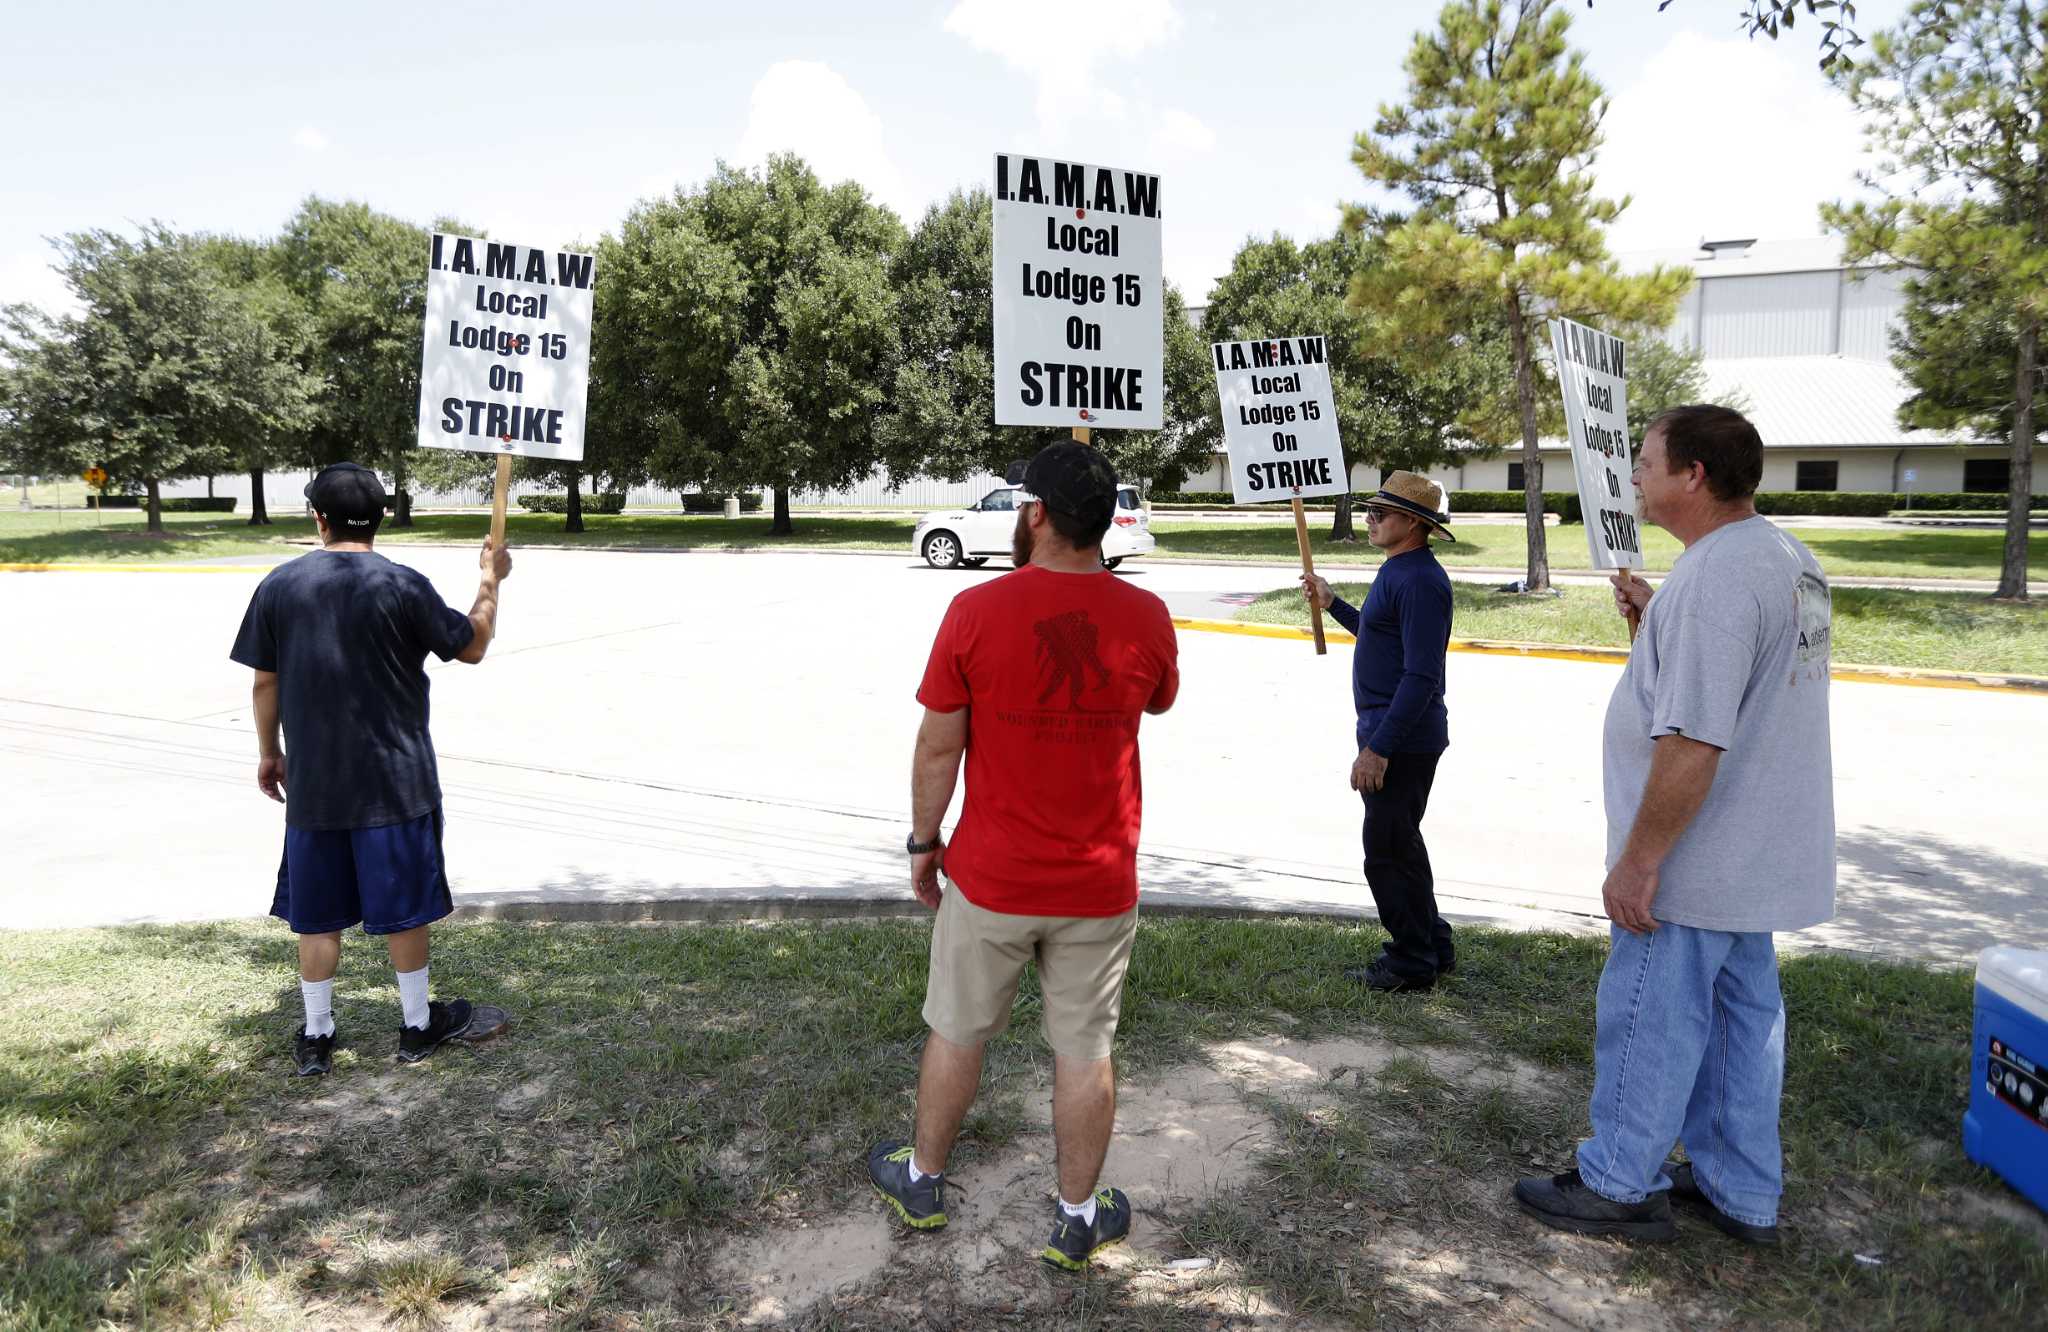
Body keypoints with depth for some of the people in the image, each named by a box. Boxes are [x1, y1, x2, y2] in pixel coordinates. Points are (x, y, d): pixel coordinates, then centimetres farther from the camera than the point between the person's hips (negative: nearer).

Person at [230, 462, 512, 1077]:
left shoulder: (278, 585, -2)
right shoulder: (403, 585, -10)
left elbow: (265, 681, 4)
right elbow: (472, 646, 0)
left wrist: (268, 753, 17)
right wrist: (490, 579, 13)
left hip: (313, 780, 3)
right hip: (394, 779, -2)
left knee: (317, 912, 13)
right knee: (404, 904, 10)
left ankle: (315, 1036, 22)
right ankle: (417, 1024, 23)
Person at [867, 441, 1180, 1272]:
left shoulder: (975, 612, -14)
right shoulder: (1146, 618, -8)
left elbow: (939, 746, -9)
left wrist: (924, 840, 6)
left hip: (990, 877, -1)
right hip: (1099, 887, 1)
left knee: (956, 1033, 18)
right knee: (1085, 1050, 14)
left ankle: (923, 1182, 38)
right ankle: (1077, 1219, 29)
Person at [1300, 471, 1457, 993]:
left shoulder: (1419, 581, -20)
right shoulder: (1399, 571, 13)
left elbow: (1420, 675, -25)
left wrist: (1378, 748, -26)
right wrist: (1332, 604, 22)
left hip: (1402, 740, -11)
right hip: (1388, 733, 11)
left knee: (1388, 851, -2)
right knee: (1399, 845, 20)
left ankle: (1413, 962, 12)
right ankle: (1431, 947, 32)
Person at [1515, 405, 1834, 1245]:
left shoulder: (1715, 578, -24)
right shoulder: (1785, 558, 9)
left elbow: (1692, 742, -29)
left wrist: (1638, 859, -23)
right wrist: (1657, 618, 8)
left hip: (1693, 861, -10)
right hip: (1755, 856, 10)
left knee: (1646, 1019, 4)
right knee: (1741, 1014, 18)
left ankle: (1619, 1188, 20)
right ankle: (1743, 1193, 31)